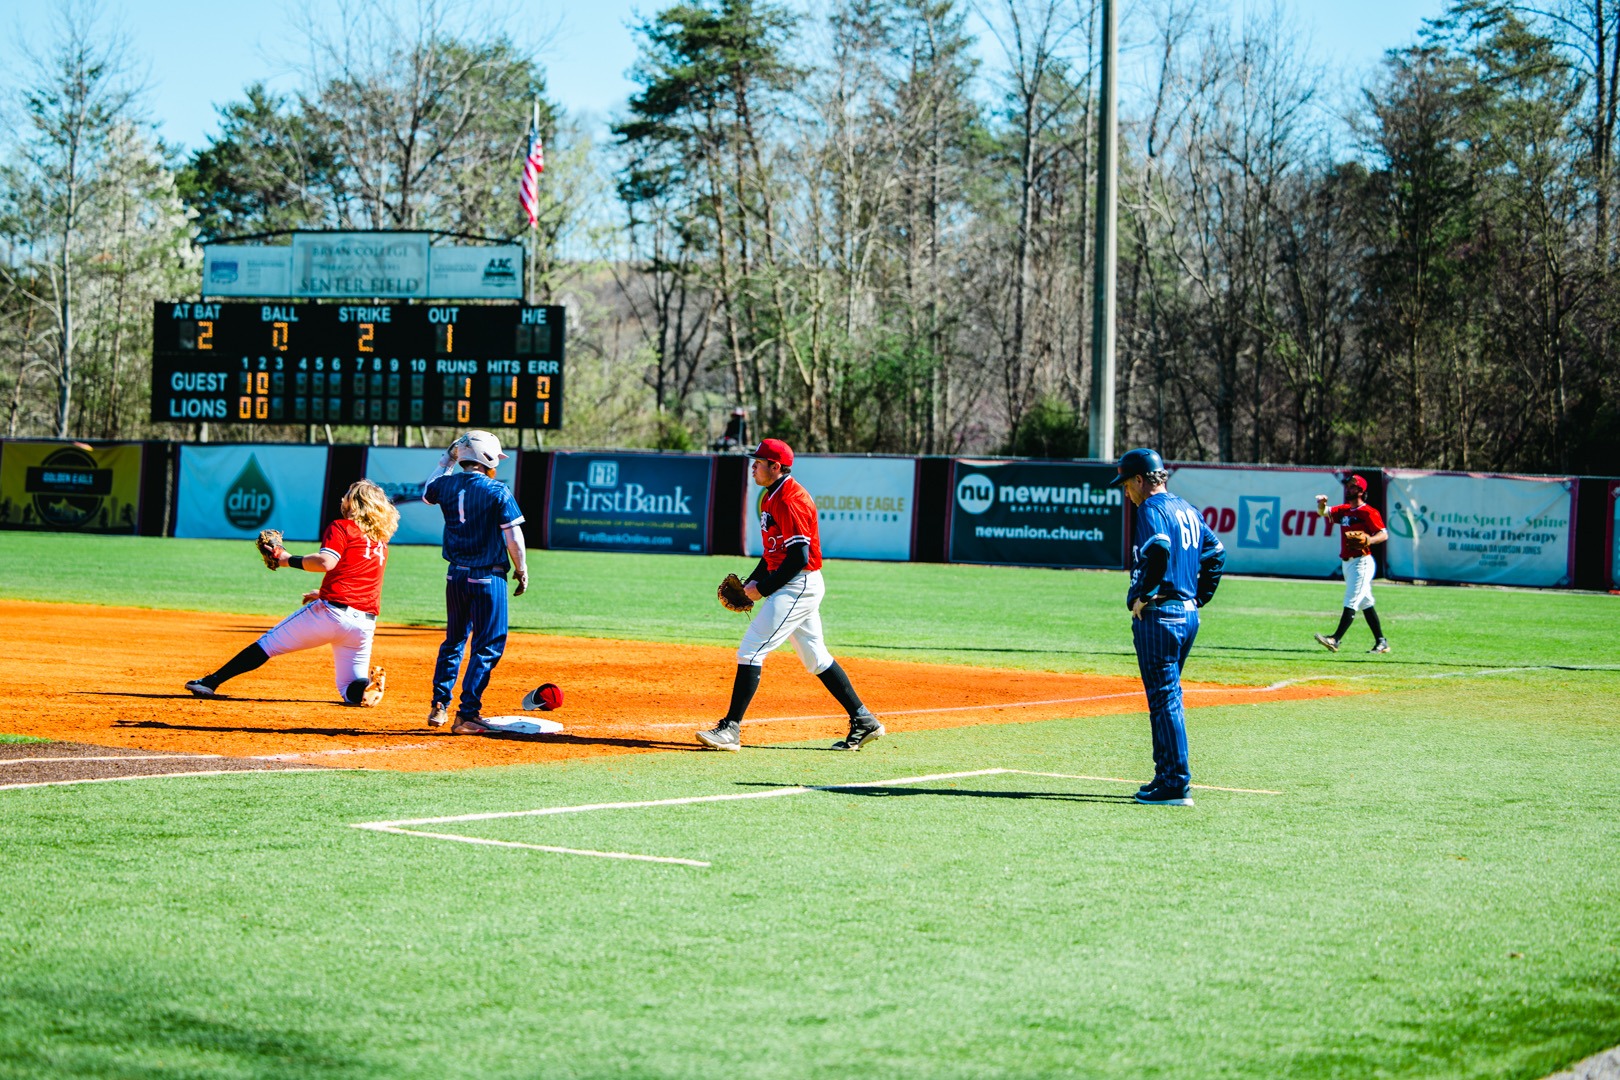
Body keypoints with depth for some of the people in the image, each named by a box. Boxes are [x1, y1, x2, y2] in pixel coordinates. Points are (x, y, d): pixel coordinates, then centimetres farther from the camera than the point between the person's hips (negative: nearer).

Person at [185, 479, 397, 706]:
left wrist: (288, 559, -6)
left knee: (269, 642, 12)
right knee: (351, 690, 12)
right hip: (365, 624, 5)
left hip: (331, 612, -5)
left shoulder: (341, 527, 0)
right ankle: (367, 686, -22)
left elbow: (326, 562, -17)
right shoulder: (382, 542, 20)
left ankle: (212, 682, 11)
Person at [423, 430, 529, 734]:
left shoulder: (446, 485, 2)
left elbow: (426, 493, 27)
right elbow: (513, 537, -13)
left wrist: (446, 461, 33)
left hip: (456, 576, 6)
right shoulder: (497, 491, -13)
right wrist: (522, 570, 0)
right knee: (488, 647, 0)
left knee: (453, 641, 21)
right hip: (488, 578, -6)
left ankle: (439, 707, 22)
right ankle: (467, 715, -6)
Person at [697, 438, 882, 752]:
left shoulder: (790, 501, -18)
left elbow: (799, 557, -23)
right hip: (795, 588, 11)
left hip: (799, 587, -11)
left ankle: (731, 729, -14)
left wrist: (763, 589, -16)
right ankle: (864, 722, 19)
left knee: (750, 651, -13)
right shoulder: (771, 497, 14)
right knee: (815, 658, 15)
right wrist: (752, 581, 9)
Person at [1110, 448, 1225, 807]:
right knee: (1168, 697, 17)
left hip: (1159, 614, -9)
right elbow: (1216, 553, 22)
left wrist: (1142, 595, -19)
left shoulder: (1152, 508, -10)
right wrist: (1199, 598, 19)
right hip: (1189, 615, 9)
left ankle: (1176, 784, -8)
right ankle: (1166, 776, 21)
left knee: (1164, 699, -7)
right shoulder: (1188, 510, 17)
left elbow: (1159, 550, -28)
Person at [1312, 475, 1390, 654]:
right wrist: (1322, 504, -11)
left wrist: (1368, 541, -32)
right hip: (1347, 563, 9)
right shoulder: (1344, 510, 14)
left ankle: (1335, 640, -20)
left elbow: (1384, 534, -14)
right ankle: (1381, 642, 17)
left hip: (1362, 562, -9)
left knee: (1351, 602, -12)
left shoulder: (1368, 512, -9)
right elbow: (1324, 512, 12)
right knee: (1365, 604, 11)